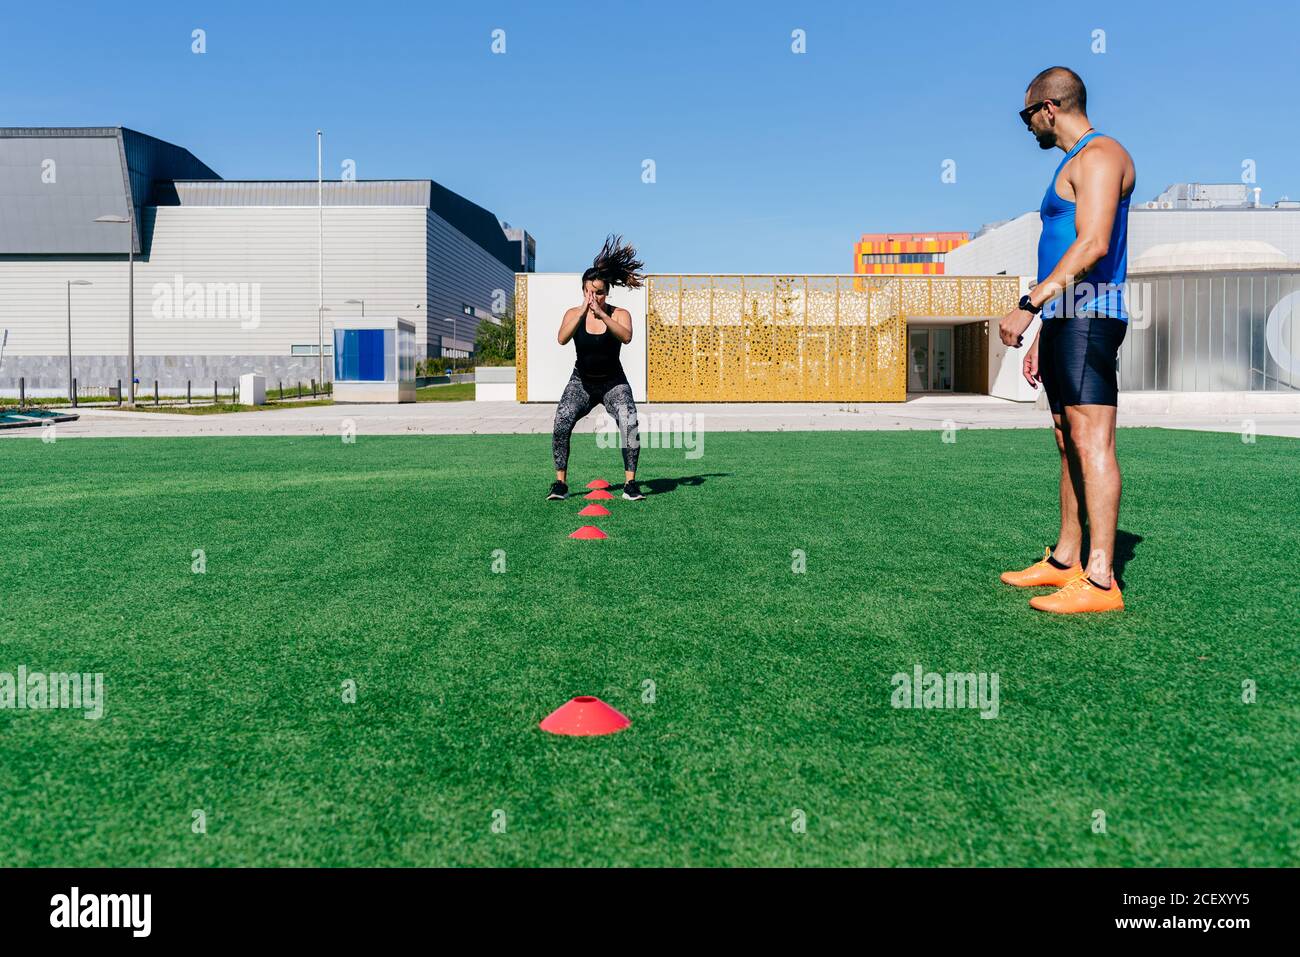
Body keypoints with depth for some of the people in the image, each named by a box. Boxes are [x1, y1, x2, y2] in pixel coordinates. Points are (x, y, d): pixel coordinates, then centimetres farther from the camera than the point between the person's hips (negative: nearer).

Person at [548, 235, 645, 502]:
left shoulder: (620, 314, -10)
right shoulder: (574, 314, -6)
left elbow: (626, 337, -31)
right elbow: (562, 339, -25)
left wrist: (601, 314, -41)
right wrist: (583, 312, -35)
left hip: (614, 382, -1)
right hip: (581, 382, 1)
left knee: (629, 424, -24)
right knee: (561, 424, -20)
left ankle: (630, 483, -13)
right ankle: (561, 482, -10)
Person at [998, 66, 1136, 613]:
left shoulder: (1100, 155, -6)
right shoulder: (1074, 164, 26)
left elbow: (1093, 244, -21)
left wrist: (1029, 306, -24)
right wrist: (1043, 336, 23)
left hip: (1088, 317, -10)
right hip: (1065, 320, 10)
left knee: (1091, 442, -13)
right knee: (1070, 444, 11)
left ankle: (1100, 581, -14)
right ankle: (1064, 561, 18)